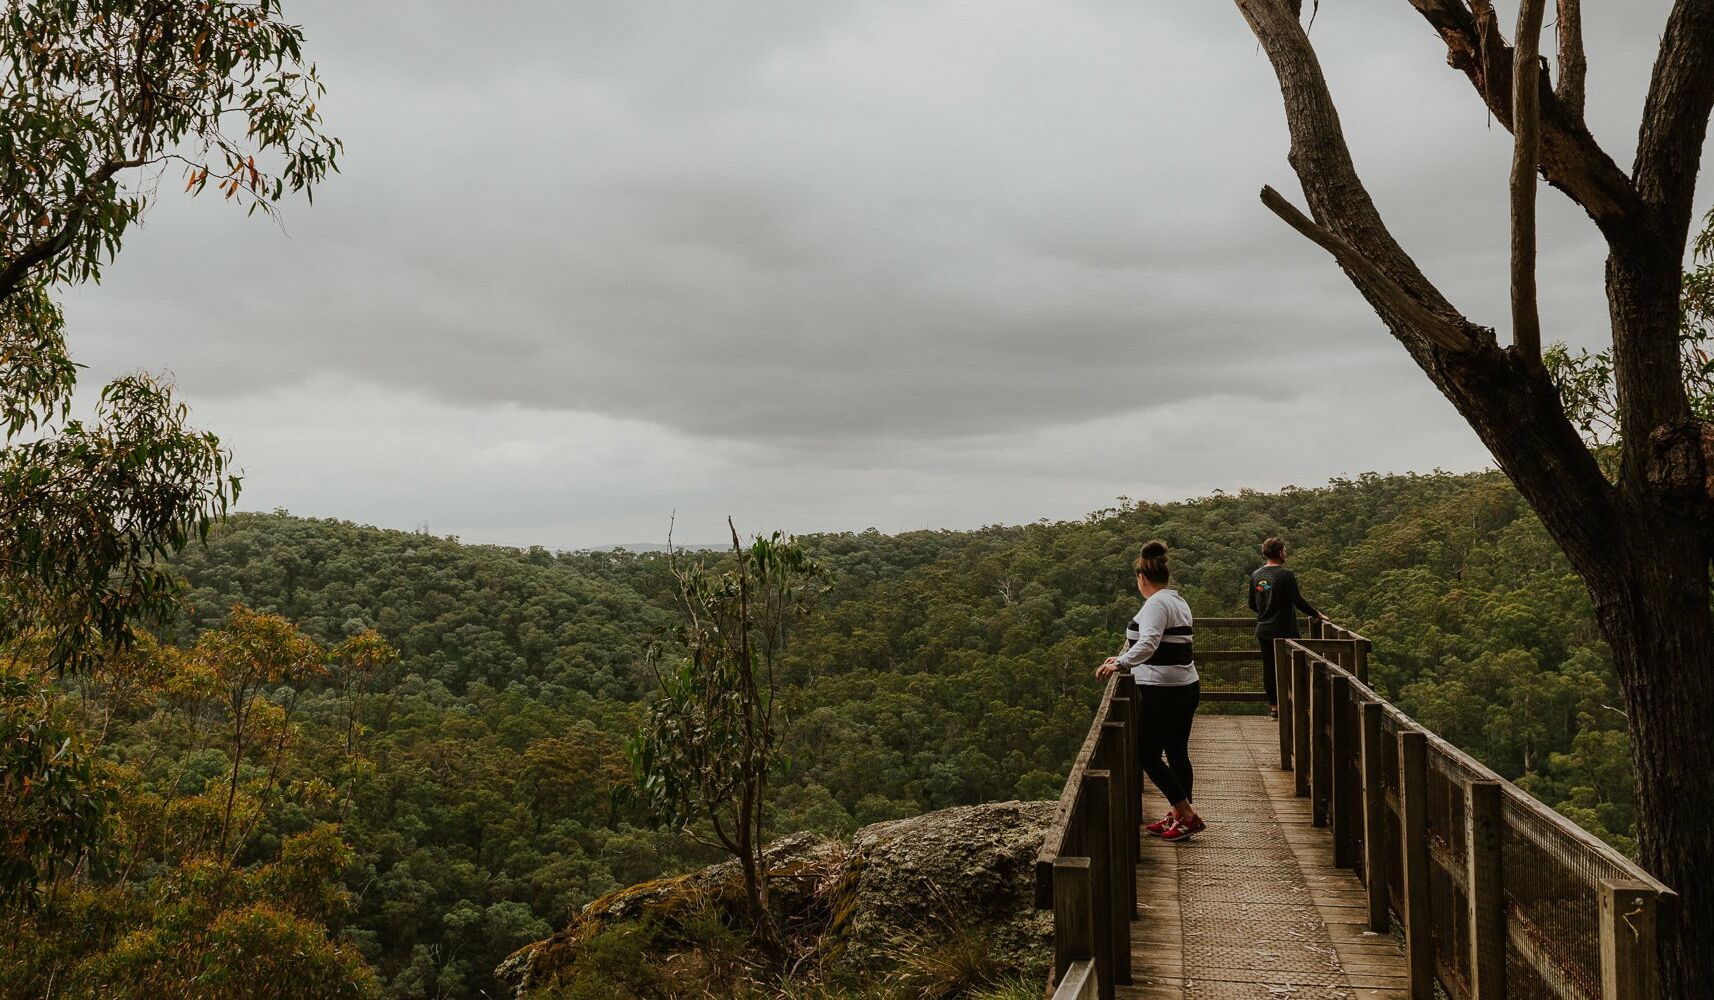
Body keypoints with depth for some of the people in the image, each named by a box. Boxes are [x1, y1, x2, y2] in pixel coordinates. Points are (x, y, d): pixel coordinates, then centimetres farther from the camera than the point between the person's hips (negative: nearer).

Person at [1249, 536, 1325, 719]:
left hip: (1263, 631, 6)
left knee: (1269, 668, 11)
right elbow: (1298, 601, -15)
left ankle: (1273, 704, 17)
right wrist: (1317, 615, -1)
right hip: (1284, 631, -6)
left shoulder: (1256, 575, 5)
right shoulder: (1286, 575, -14)